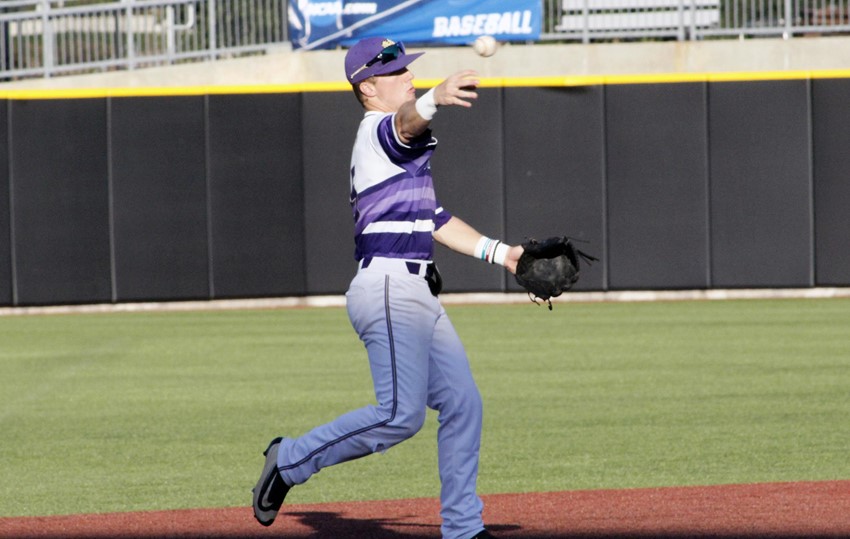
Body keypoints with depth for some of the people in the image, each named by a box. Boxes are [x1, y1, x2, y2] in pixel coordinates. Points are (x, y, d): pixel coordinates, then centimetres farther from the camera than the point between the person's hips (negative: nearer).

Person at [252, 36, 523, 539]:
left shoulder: (398, 147, 24)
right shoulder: (378, 130, -7)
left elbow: (433, 218, 30)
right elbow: (406, 121, -32)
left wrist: (500, 252, 23)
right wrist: (435, 99, -55)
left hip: (418, 295, 10)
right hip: (389, 288, -10)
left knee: (462, 404, 8)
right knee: (401, 414, -17)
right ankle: (291, 460, -3)